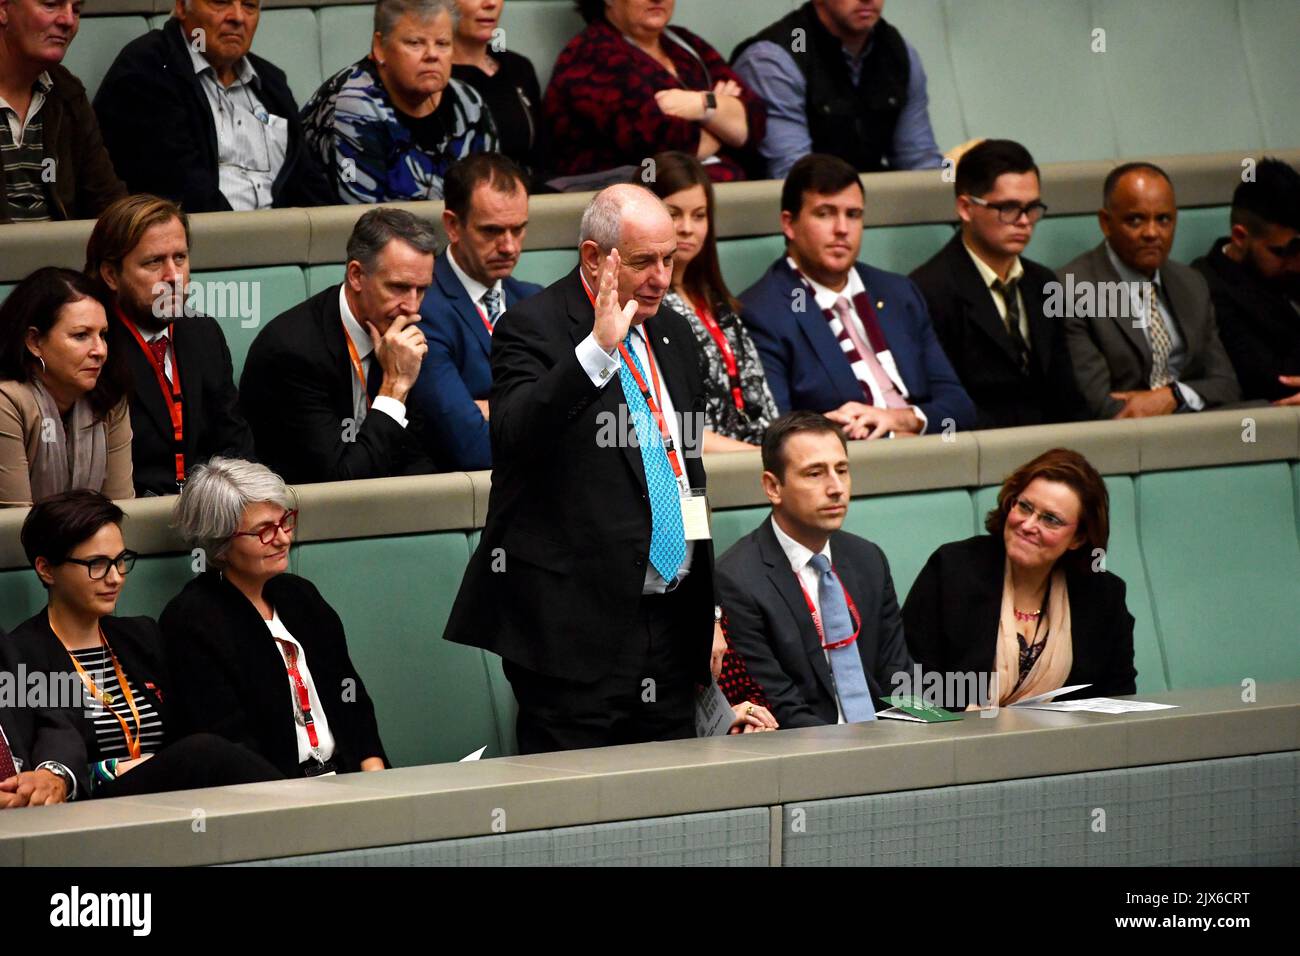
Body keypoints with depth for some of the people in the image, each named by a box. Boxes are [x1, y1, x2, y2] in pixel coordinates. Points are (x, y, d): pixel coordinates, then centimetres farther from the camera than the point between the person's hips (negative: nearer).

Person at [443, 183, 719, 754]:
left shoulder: (671, 333, 17)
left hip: (670, 619, 7)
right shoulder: (532, 329, -6)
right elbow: (513, 434, -25)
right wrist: (598, 348, -32)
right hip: (574, 627, -7)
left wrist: (708, 604, 23)